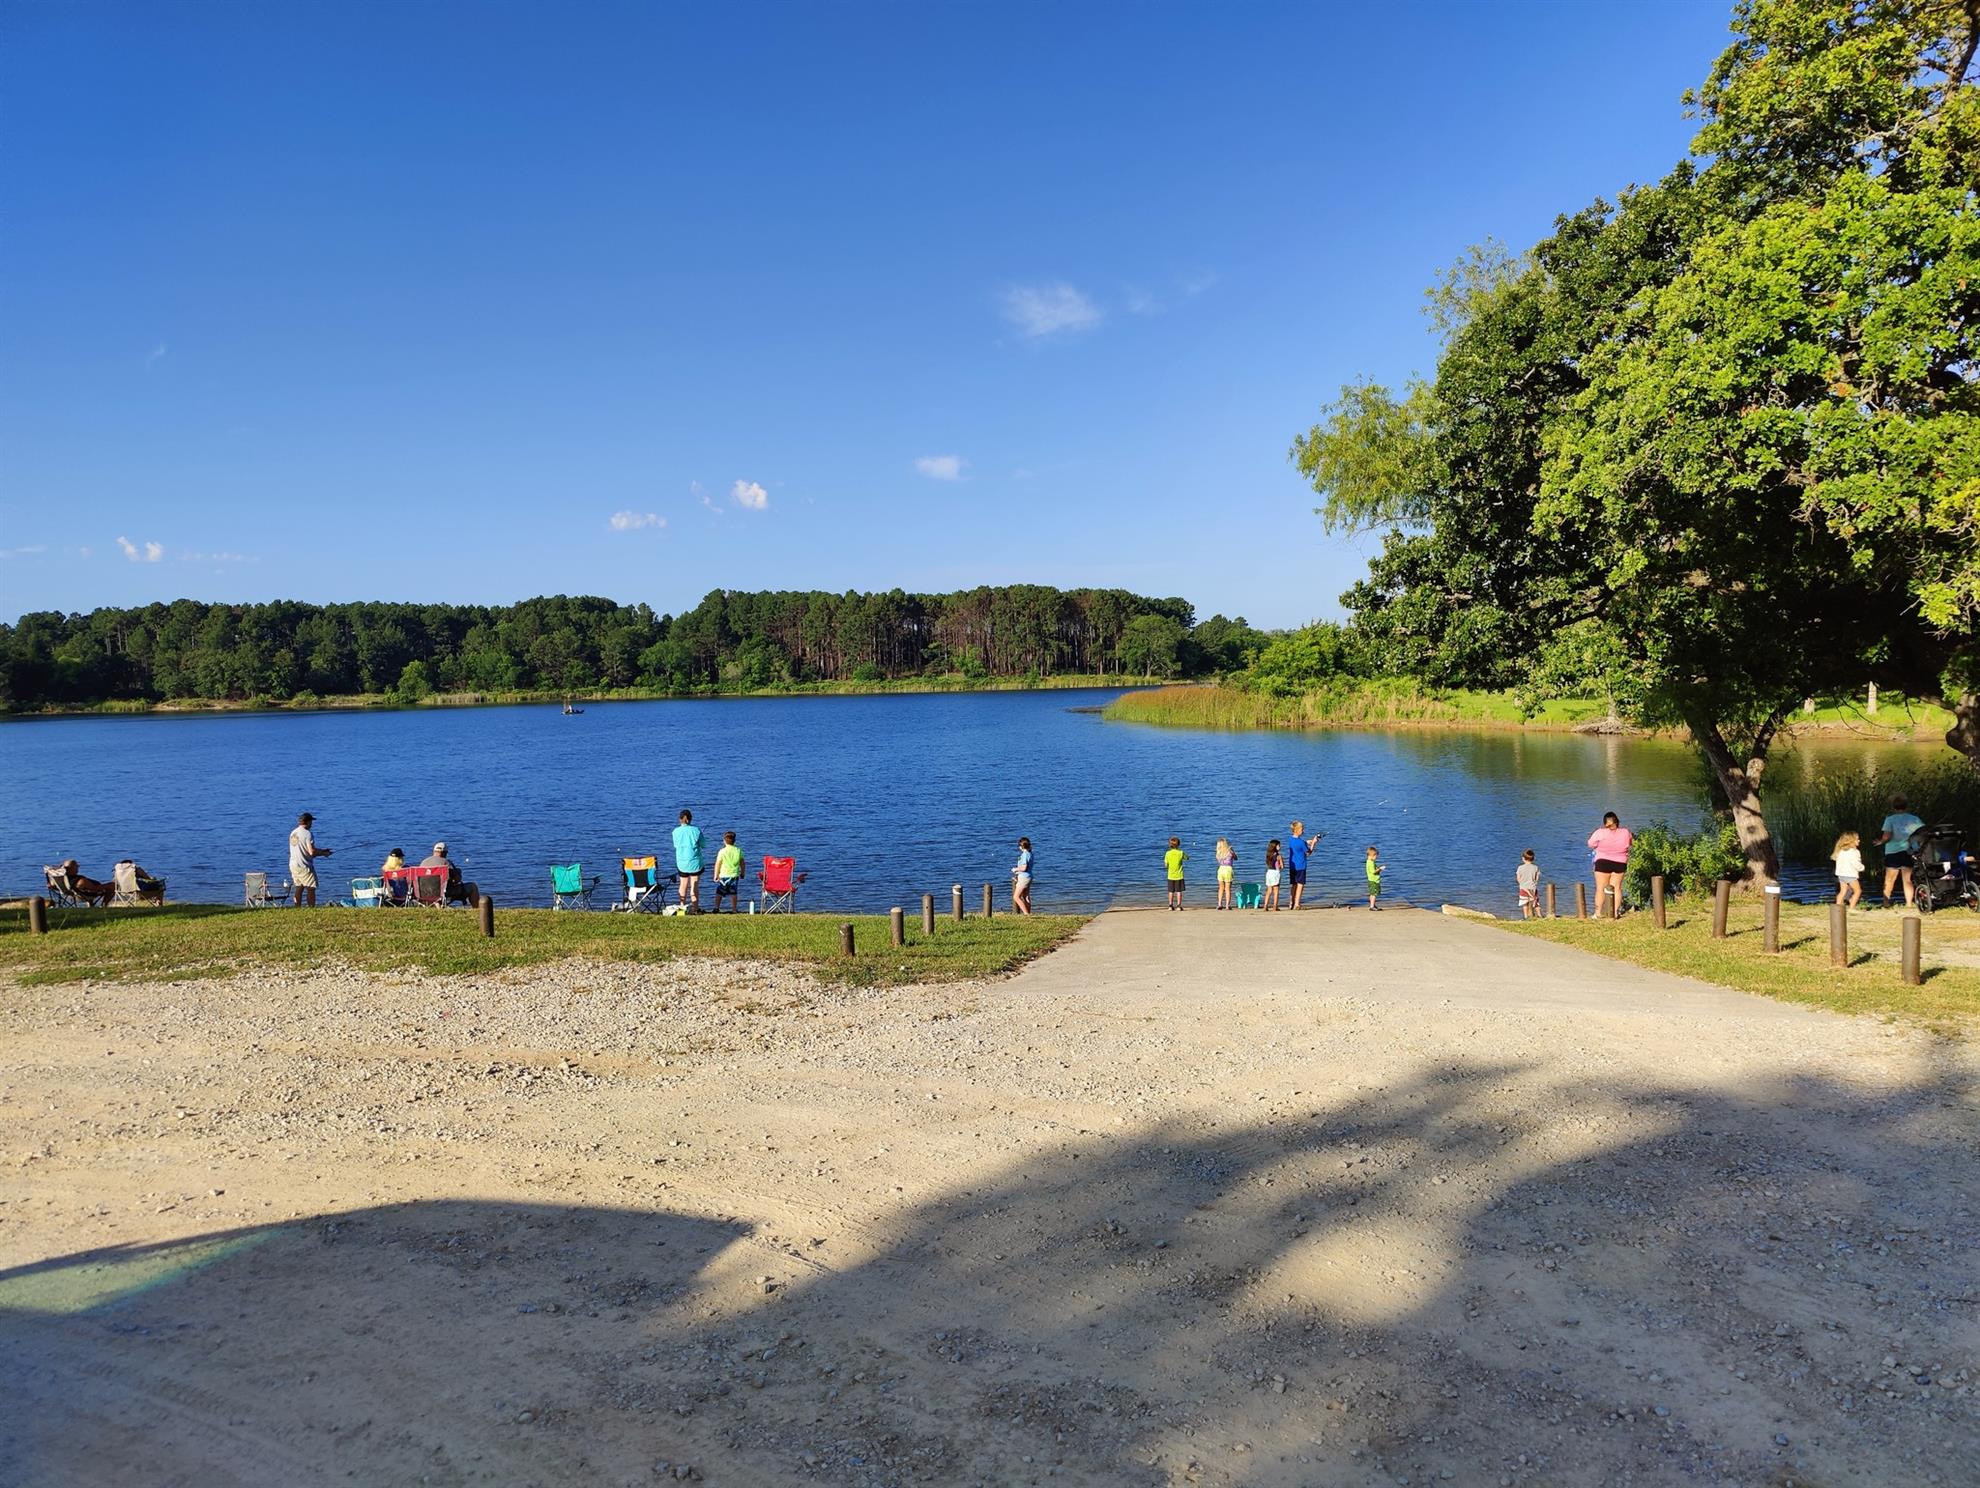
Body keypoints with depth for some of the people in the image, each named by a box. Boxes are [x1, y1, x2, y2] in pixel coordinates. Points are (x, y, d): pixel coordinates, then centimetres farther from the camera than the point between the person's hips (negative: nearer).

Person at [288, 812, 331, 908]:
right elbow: (311, 852, -21)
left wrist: (321, 850, 18)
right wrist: (323, 853, -3)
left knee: (299, 888, 13)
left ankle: (297, 909, 13)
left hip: (293, 865, 8)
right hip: (304, 866, -8)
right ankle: (312, 908, -6)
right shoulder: (307, 833, -14)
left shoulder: (293, 833, 12)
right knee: (311, 888, -3)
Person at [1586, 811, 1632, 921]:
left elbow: (1590, 845, -2)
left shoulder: (1600, 832, -13)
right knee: (1617, 887, 12)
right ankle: (1616, 911, 11)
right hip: (1620, 863, 3)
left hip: (1603, 862, -3)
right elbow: (1630, 842, 15)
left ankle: (1598, 913, 3)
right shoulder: (1625, 832, -3)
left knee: (1600, 888, 4)